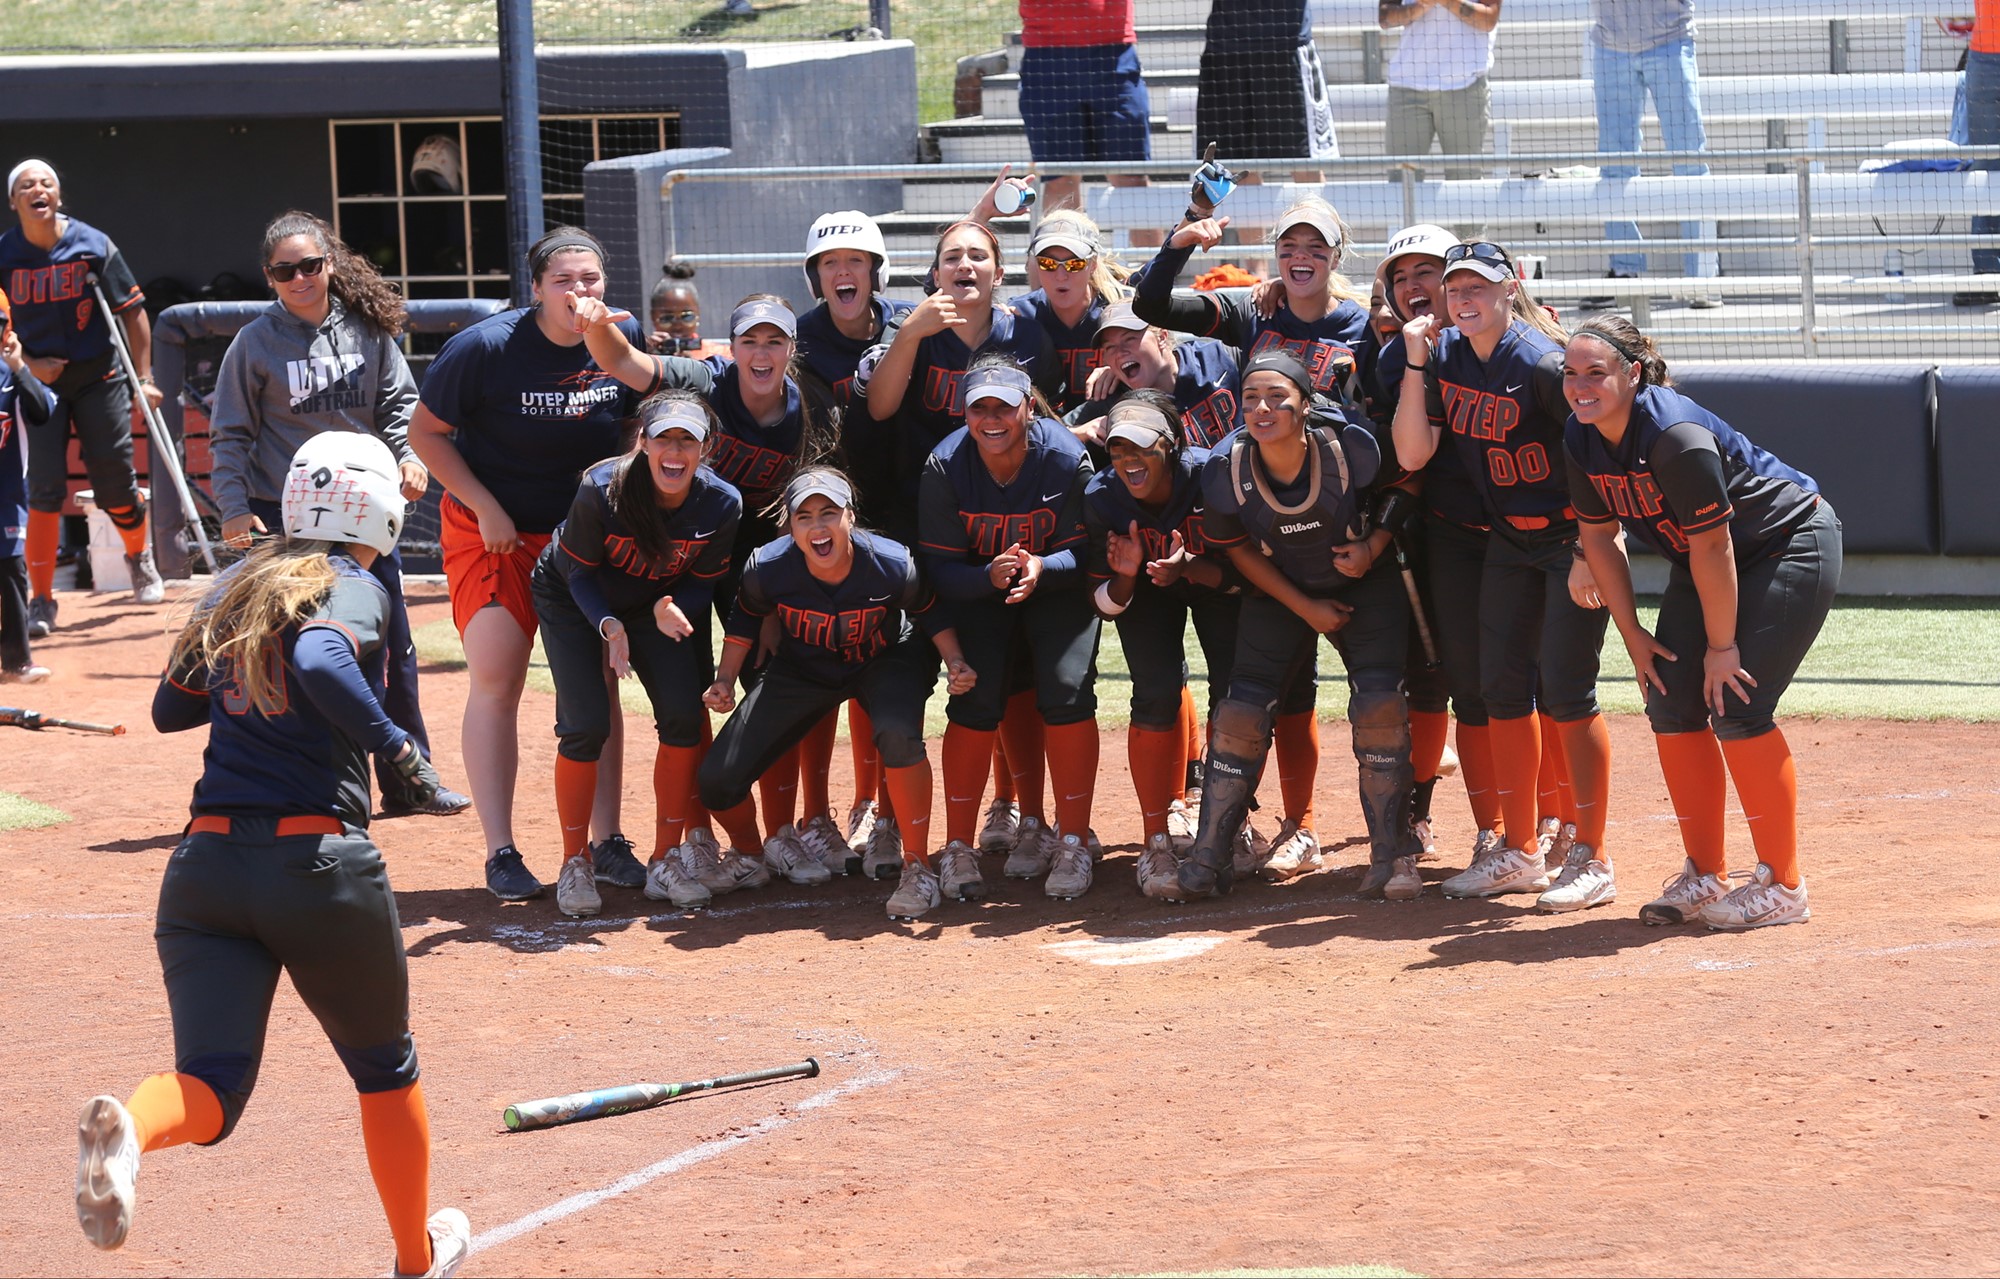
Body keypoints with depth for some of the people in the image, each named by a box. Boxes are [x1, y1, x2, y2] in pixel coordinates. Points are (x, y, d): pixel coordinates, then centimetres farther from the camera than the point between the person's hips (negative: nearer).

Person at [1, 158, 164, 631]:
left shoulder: (93, 246, -7)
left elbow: (132, 312, -1)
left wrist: (144, 378, -3)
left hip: (99, 377, 0)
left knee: (115, 486, 4)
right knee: (44, 488, -9)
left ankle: (139, 557, 35)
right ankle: (41, 601, -3)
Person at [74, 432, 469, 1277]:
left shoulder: (235, 586, 15)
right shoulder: (355, 589, -3)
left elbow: (170, 708, 24)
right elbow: (321, 663, -25)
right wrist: (395, 745, -14)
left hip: (205, 863, 4)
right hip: (319, 860, -4)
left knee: (211, 1083, -7)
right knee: (385, 1066, 20)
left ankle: (125, 1130, -42)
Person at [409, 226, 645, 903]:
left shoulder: (623, 339, -8)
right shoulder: (485, 347, -18)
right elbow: (426, 431, -9)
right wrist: (487, 509, -14)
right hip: (492, 533, -3)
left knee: (597, 683, 3)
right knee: (496, 682, -8)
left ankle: (608, 842, 11)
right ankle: (500, 854, -6)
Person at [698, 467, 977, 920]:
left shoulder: (892, 566, -31)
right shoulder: (768, 568, -27)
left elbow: (930, 612, -10)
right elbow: (746, 619, -4)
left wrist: (956, 664, -24)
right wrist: (725, 683, -12)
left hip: (886, 660, -2)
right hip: (802, 671, 2)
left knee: (897, 733, -37)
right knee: (718, 780, -9)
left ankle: (917, 869, -17)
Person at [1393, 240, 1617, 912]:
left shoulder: (1541, 363, -21)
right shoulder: (1445, 356, 0)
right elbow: (1412, 454, -5)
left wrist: (1591, 554, -23)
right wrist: (1414, 364, -12)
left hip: (1572, 538, -7)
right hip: (1509, 541, 7)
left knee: (1564, 690, -10)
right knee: (1502, 687, 8)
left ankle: (1591, 859, -2)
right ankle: (1520, 854, 18)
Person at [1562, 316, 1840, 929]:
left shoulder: (1677, 435, -33)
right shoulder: (1582, 439, -9)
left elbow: (1712, 546, -27)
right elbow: (1598, 536, 3)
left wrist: (1722, 646, -20)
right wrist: (1633, 635, 3)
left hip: (1790, 547, -8)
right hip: (1702, 562, 8)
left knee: (1734, 707, -15)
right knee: (1672, 703, 1)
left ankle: (1782, 885, -7)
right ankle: (1705, 877, 12)